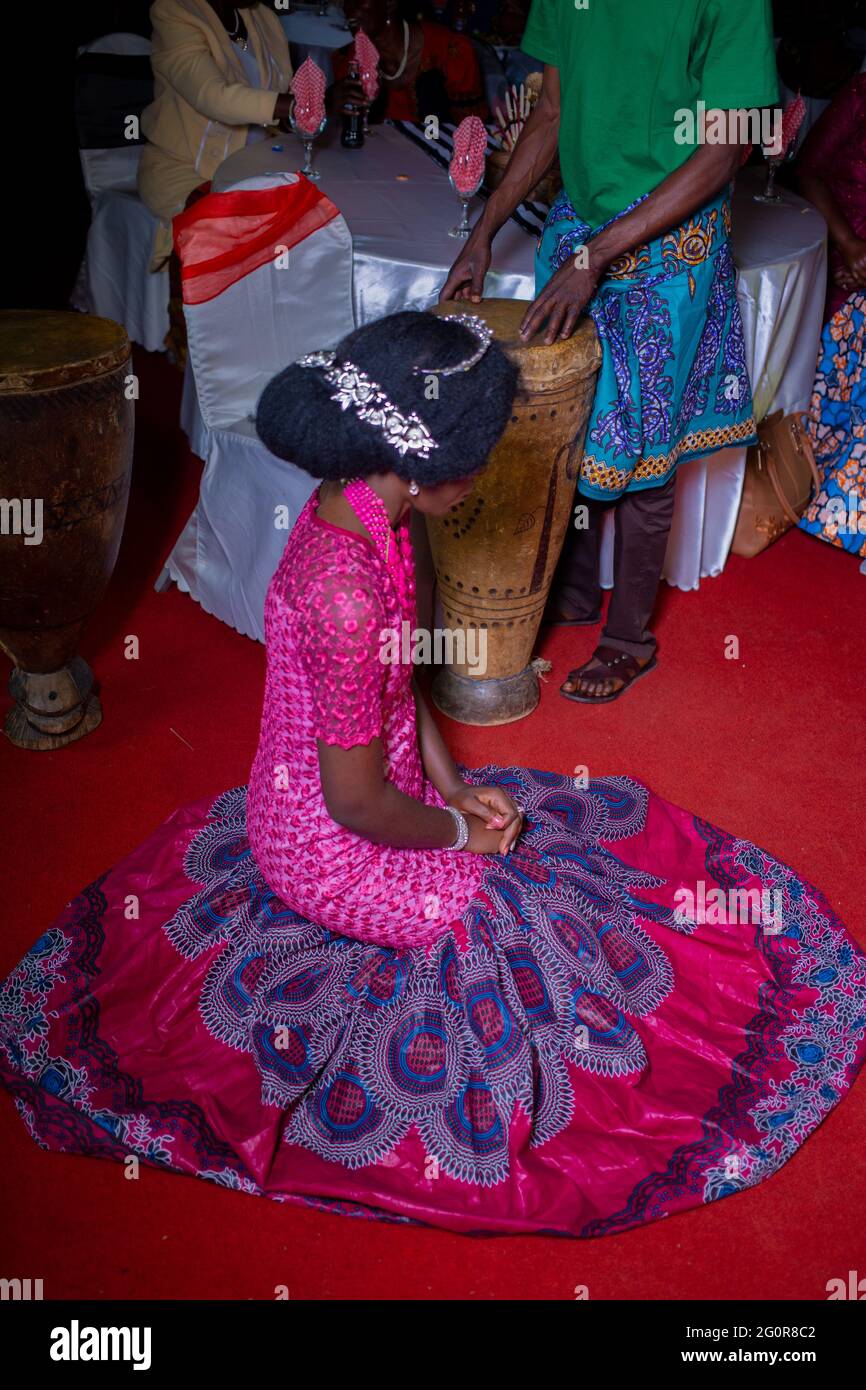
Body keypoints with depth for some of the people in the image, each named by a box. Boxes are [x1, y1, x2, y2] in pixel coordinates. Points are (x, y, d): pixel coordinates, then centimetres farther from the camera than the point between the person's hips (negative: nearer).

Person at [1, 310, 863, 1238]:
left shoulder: (362, 509, -5)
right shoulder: (343, 591, -35)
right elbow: (356, 801, -26)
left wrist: (455, 784, 2)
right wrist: (461, 834, -9)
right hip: (338, 849, -9)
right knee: (533, 915, -6)